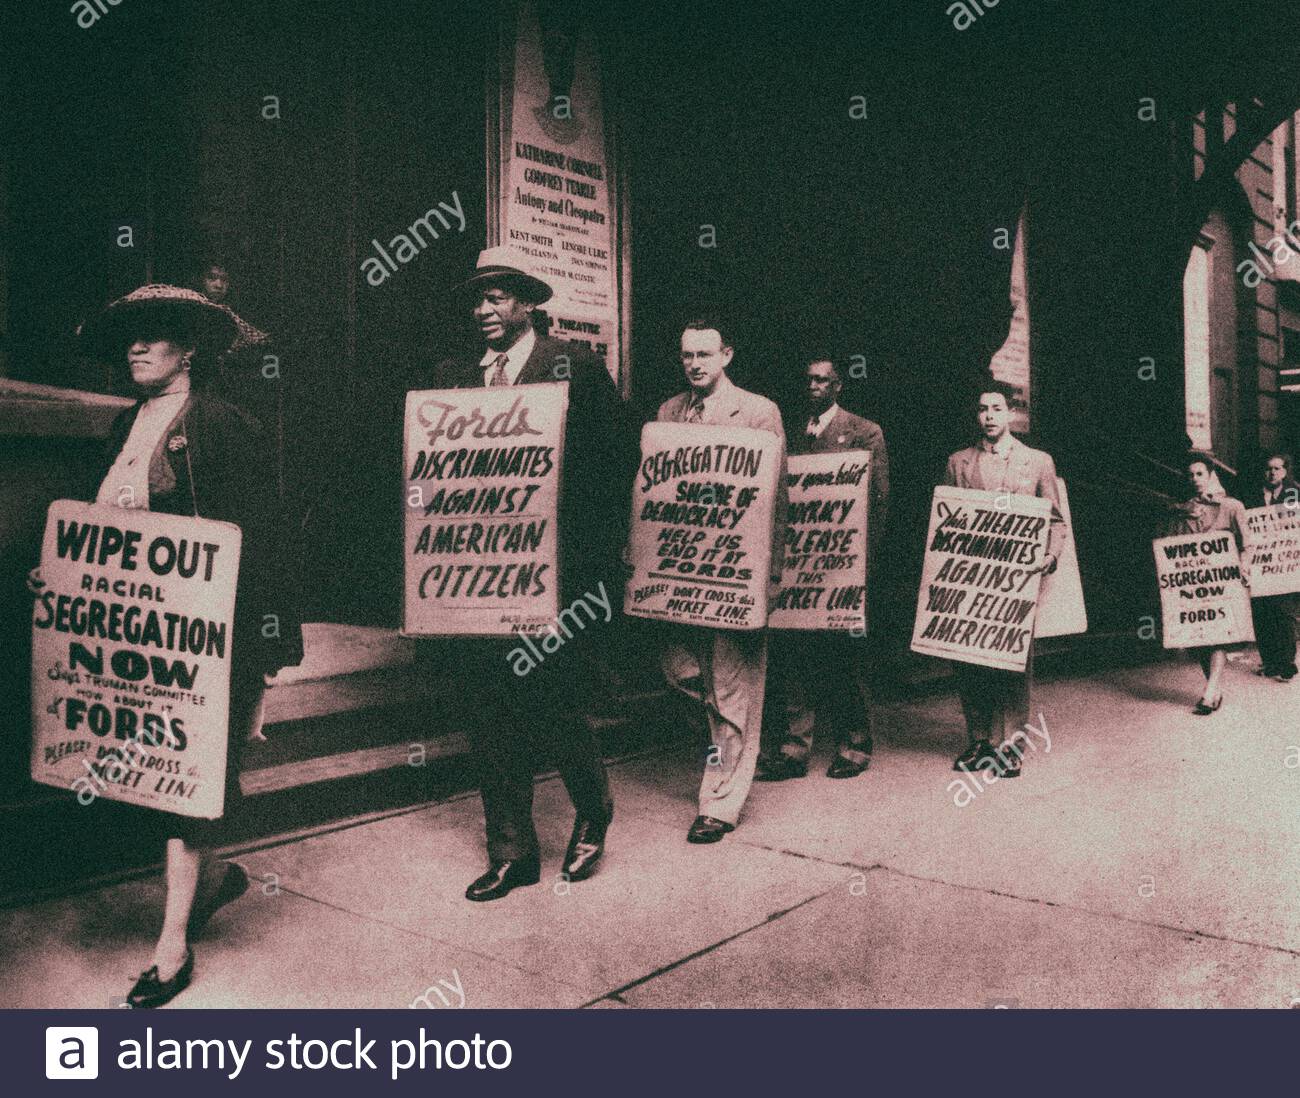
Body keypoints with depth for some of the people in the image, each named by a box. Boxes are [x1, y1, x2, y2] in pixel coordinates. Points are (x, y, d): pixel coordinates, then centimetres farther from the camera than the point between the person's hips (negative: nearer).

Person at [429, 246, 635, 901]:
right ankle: (511, 853, 22)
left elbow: (618, 457, -2)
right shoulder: (452, 378, 14)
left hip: (554, 572, -4)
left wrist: (596, 546, -8)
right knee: (496, 712, 7)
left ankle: (592, 812, 32)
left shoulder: (576, 367, 0)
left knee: (553, 704, 2)